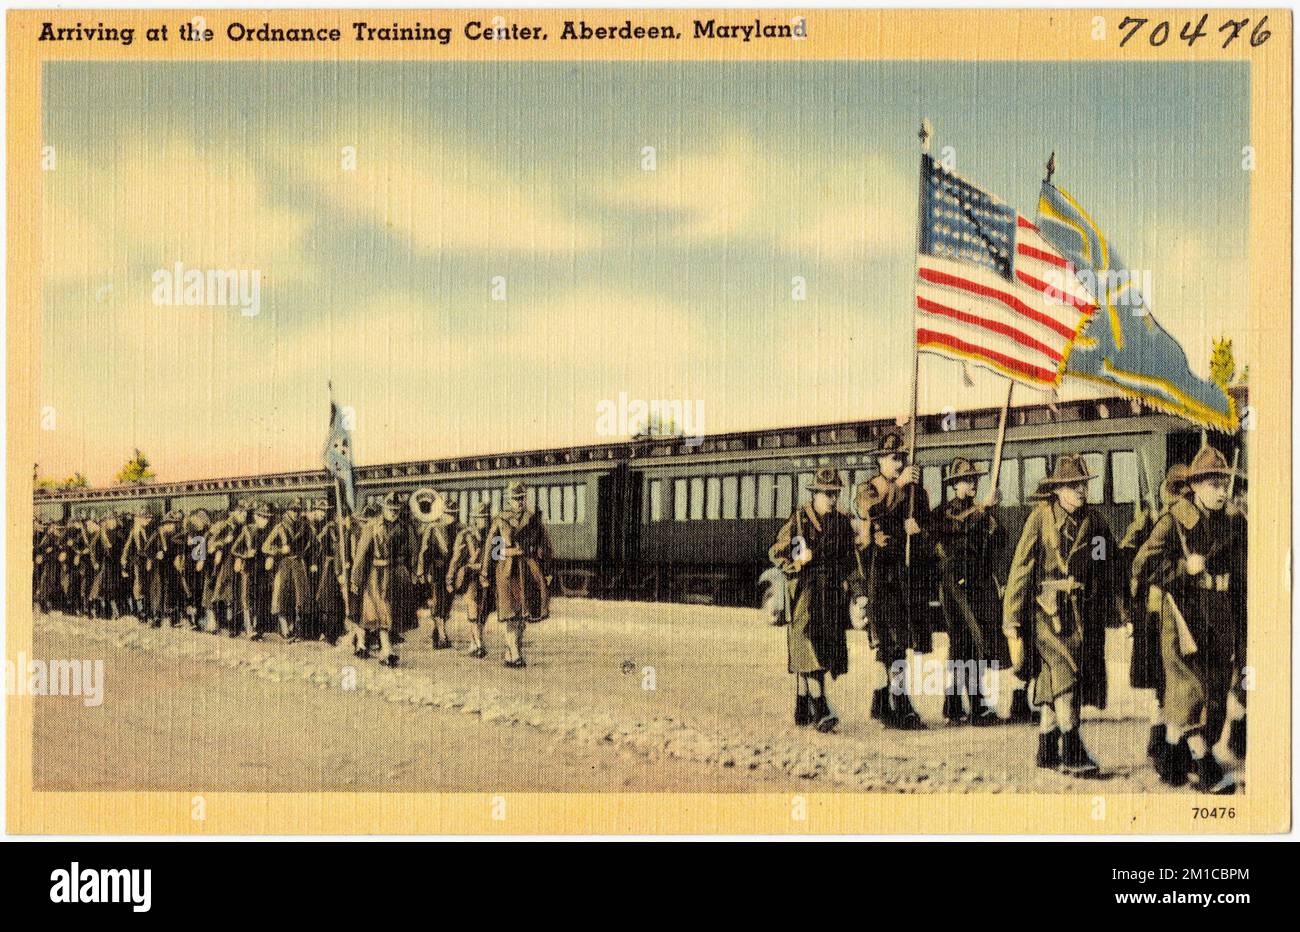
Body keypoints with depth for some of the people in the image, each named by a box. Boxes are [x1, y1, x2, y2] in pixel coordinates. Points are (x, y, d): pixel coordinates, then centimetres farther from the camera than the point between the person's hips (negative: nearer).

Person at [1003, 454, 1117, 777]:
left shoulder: (1095, 522, 10)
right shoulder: (1040, 518, -3)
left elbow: (1106, 569, 18)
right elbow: (1021, 567, -4)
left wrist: (1105, 613, 14)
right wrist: (1012, 619, -6)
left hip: (1084, 610, 5)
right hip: (1048, 608, -5)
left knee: (1054, 682, 9)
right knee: (1065, 670, -18)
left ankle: (1047, 751, 17)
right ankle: (1071, 751, -17)